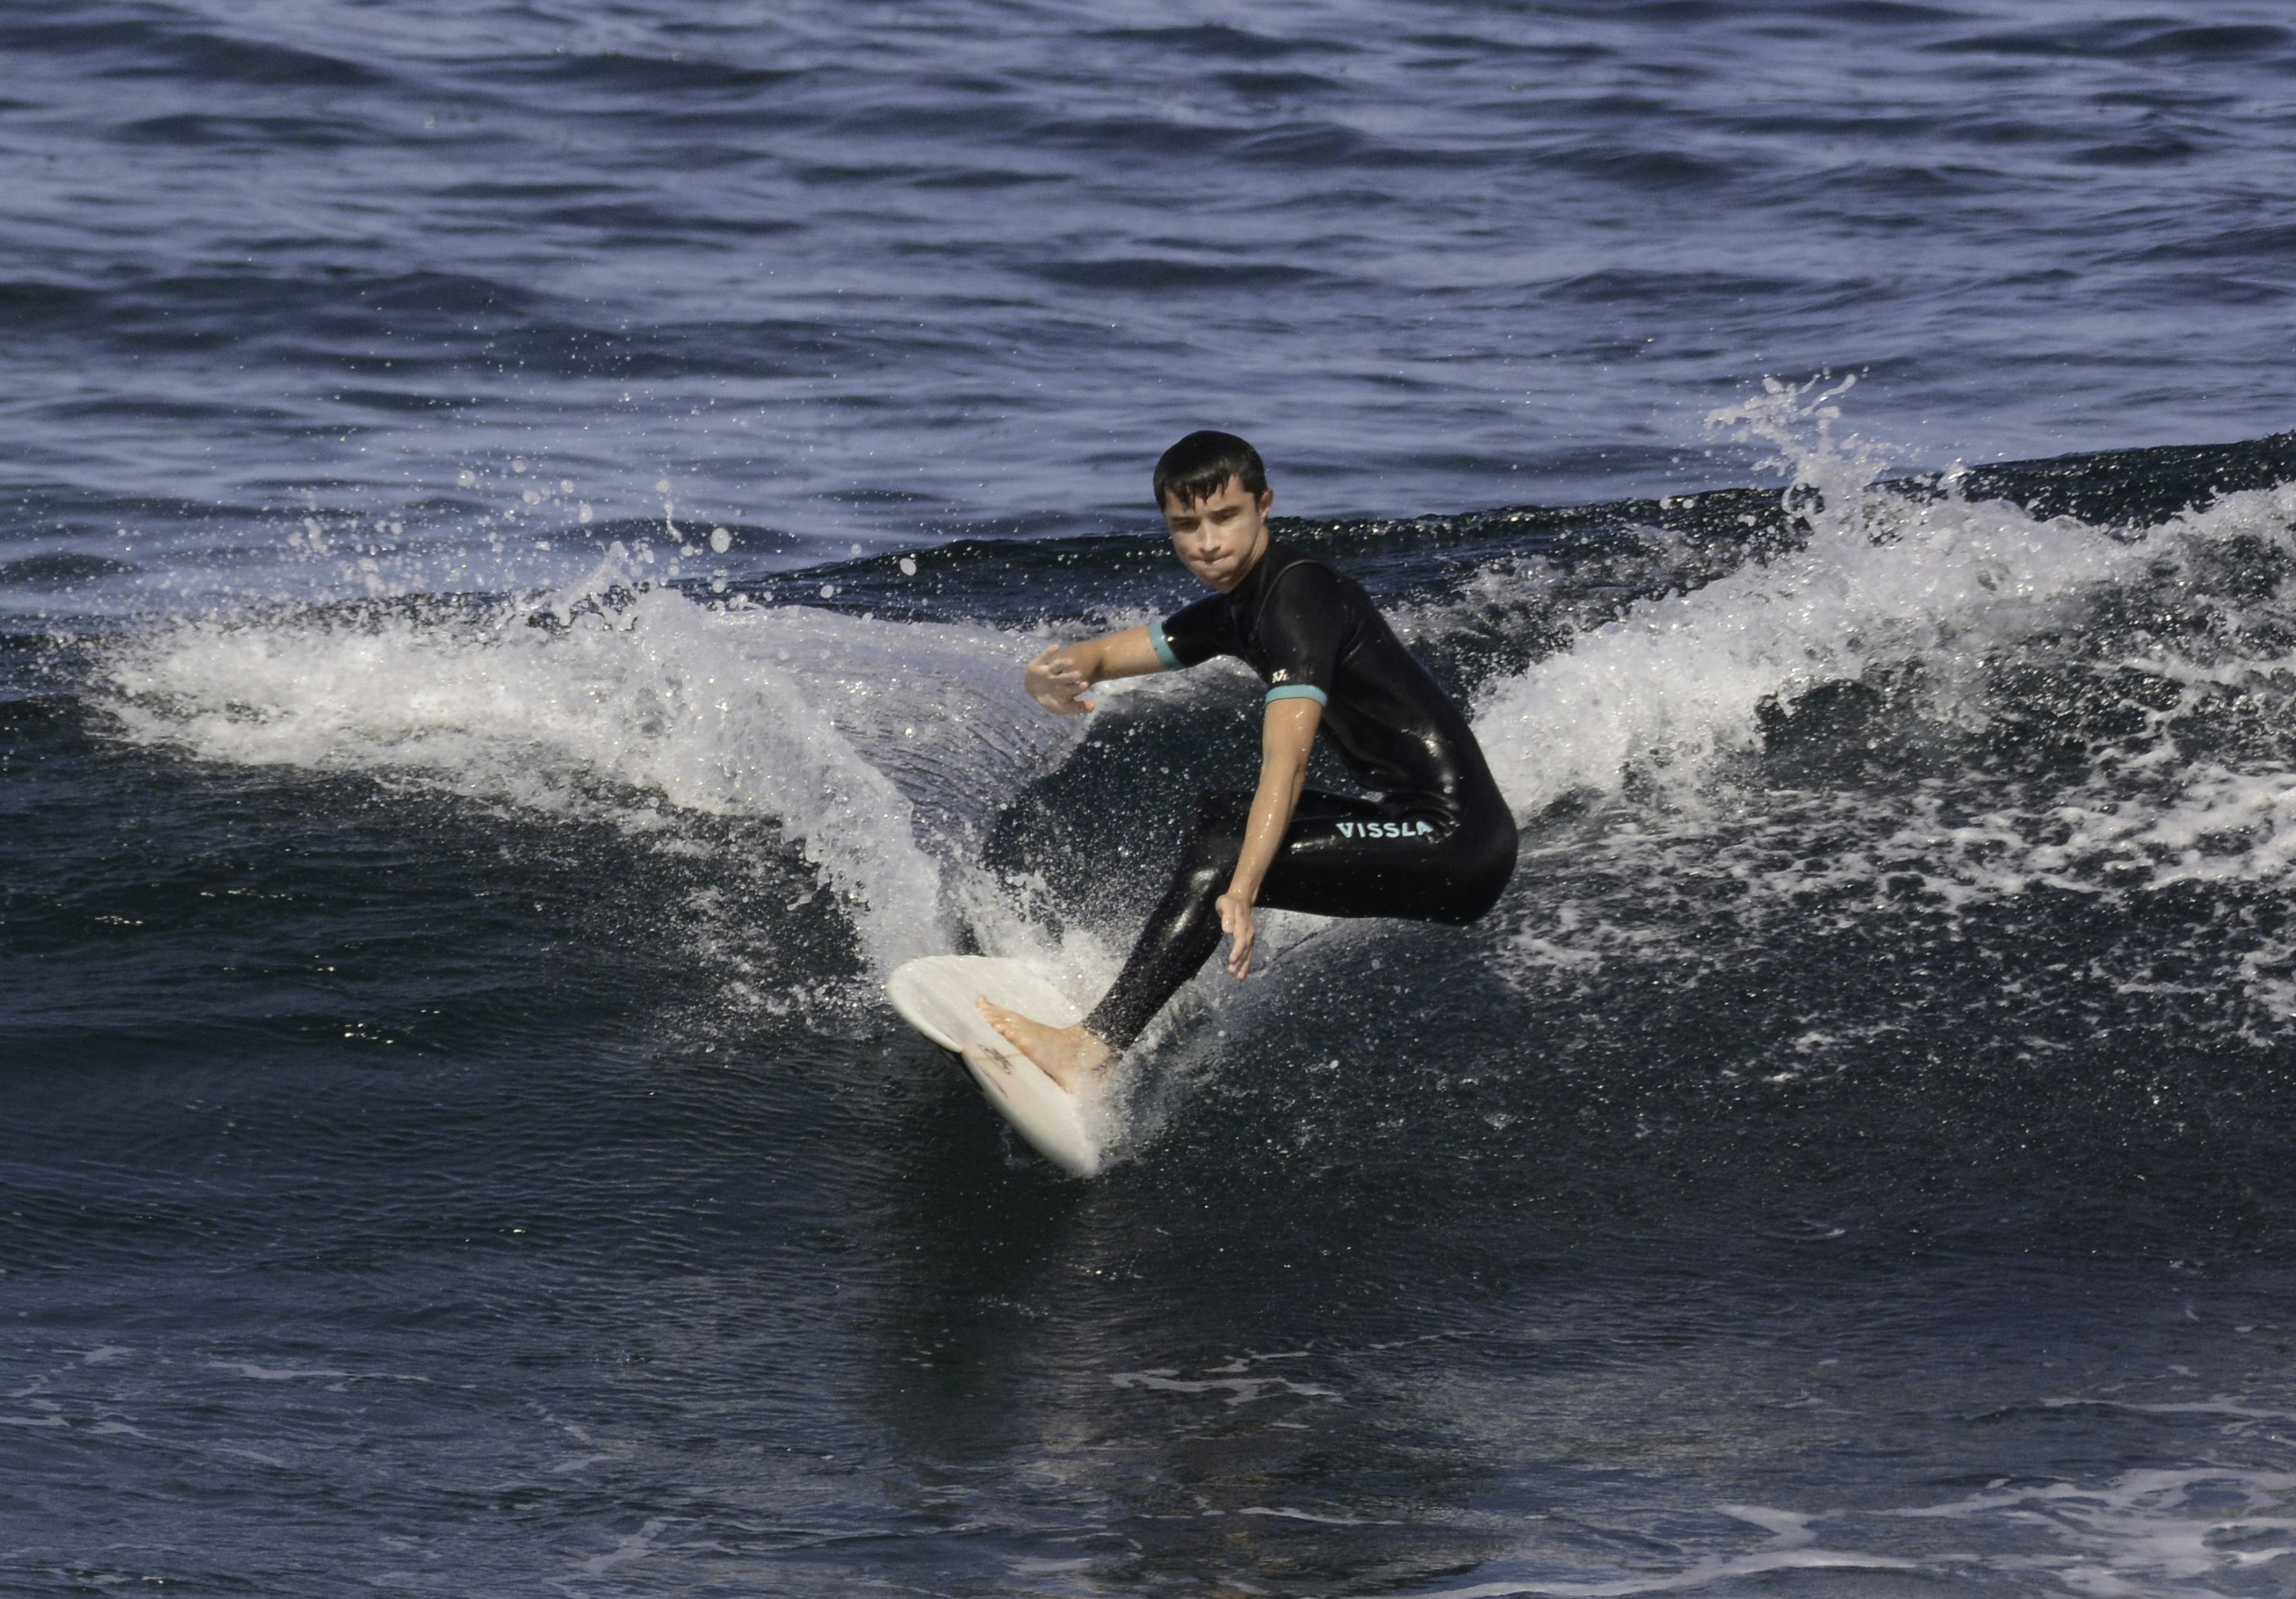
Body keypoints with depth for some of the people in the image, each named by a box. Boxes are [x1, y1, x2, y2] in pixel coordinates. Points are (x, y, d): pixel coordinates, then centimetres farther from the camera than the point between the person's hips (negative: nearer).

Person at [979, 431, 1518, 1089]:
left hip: (1457, 840, -10)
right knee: (1223, 817, 22)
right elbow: (1101, 654, 16)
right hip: (1418, 824, 10)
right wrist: (1053, 676, -9)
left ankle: (1093, 1049, -25)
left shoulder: (1300, 596, -14)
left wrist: (1241, 892, -37)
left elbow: (1287, 761, -26)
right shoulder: (1236, 610, 15)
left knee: (1223, 848, -20)